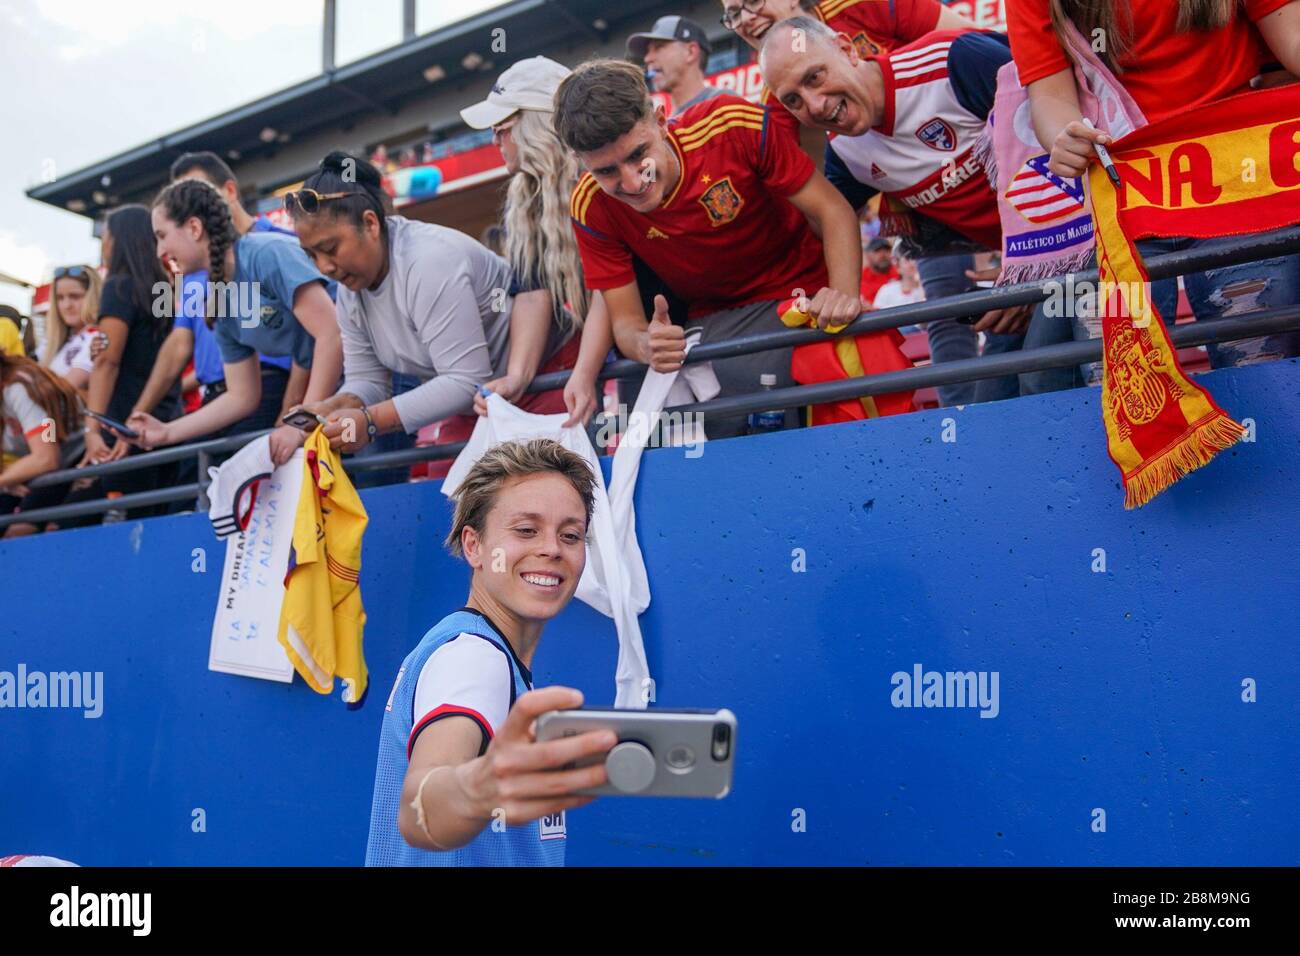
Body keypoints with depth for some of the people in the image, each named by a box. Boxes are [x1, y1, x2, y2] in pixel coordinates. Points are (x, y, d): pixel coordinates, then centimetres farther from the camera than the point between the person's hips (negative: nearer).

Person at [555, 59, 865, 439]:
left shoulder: (733, 125, -23)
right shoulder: (591, 209, -15)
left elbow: (831, 209, -16)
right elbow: (625, 320, -11)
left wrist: (844, 292, -34)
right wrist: (647, 345, -36)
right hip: (716, 320, 2)